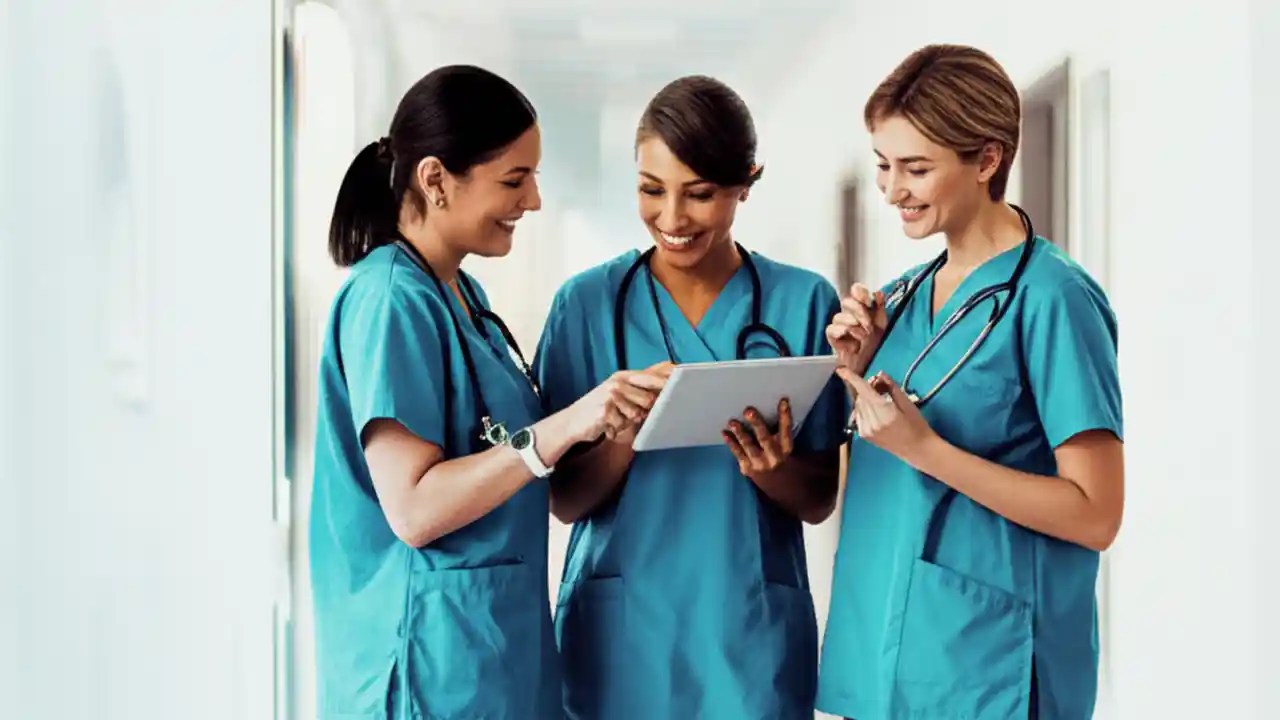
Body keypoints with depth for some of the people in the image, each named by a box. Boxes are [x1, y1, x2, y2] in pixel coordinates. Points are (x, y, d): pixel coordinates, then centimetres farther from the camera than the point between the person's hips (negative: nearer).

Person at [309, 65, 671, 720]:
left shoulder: (461, 293, 11)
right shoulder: (391, 300, -17)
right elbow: (414, 508, -23)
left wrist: (608, 424, 7)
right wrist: (563, 427, -28)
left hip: (499, 634, 9)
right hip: (433, 649, -9)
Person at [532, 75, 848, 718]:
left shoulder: (804, 302, -3)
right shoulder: (589, 302, -2)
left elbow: (818, 502, 1)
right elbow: (564, 500, -3)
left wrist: (768, 468, -20)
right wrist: (627, 434, -21)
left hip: (750, 630, 0)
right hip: (618, 628, 0)